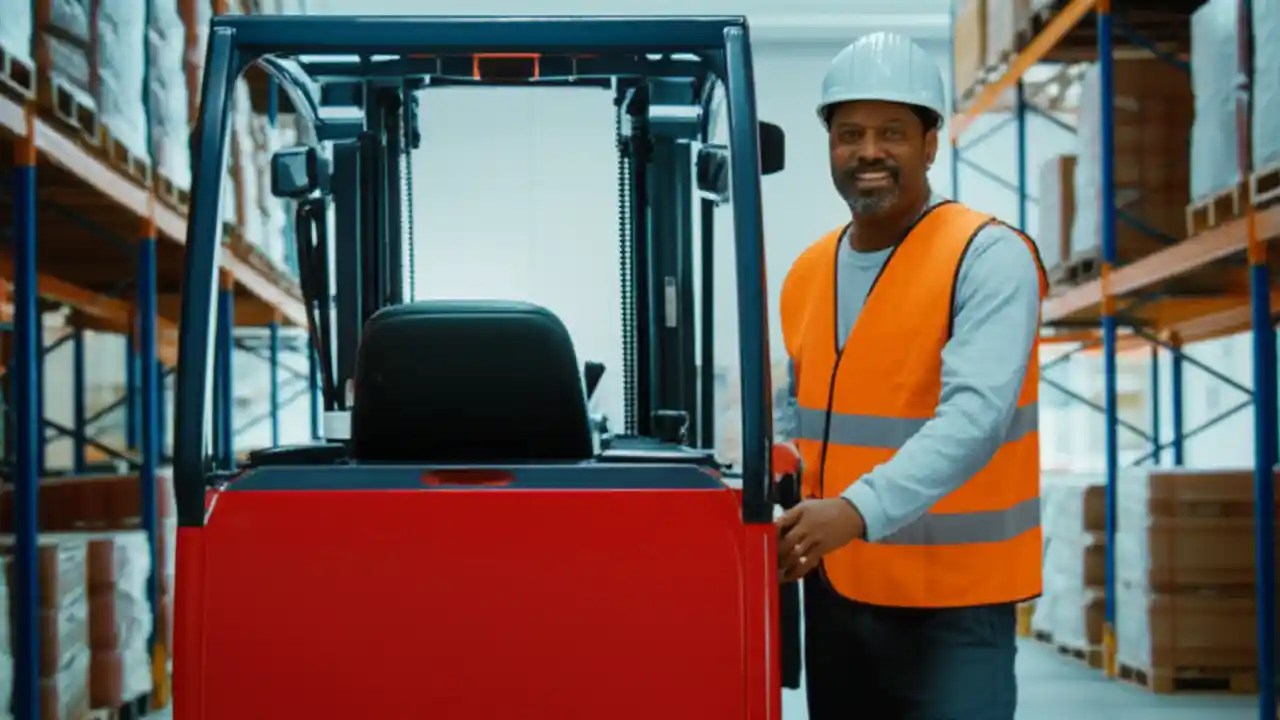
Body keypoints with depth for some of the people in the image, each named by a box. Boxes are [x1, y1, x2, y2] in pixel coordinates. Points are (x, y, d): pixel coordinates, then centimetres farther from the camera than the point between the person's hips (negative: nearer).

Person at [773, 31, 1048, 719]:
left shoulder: (988, 257, -11)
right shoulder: (807, 273, 10)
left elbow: (975, 416, -24)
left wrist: (860, 509, -35)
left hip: (952, 599, -6)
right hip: (834, 590, 6)